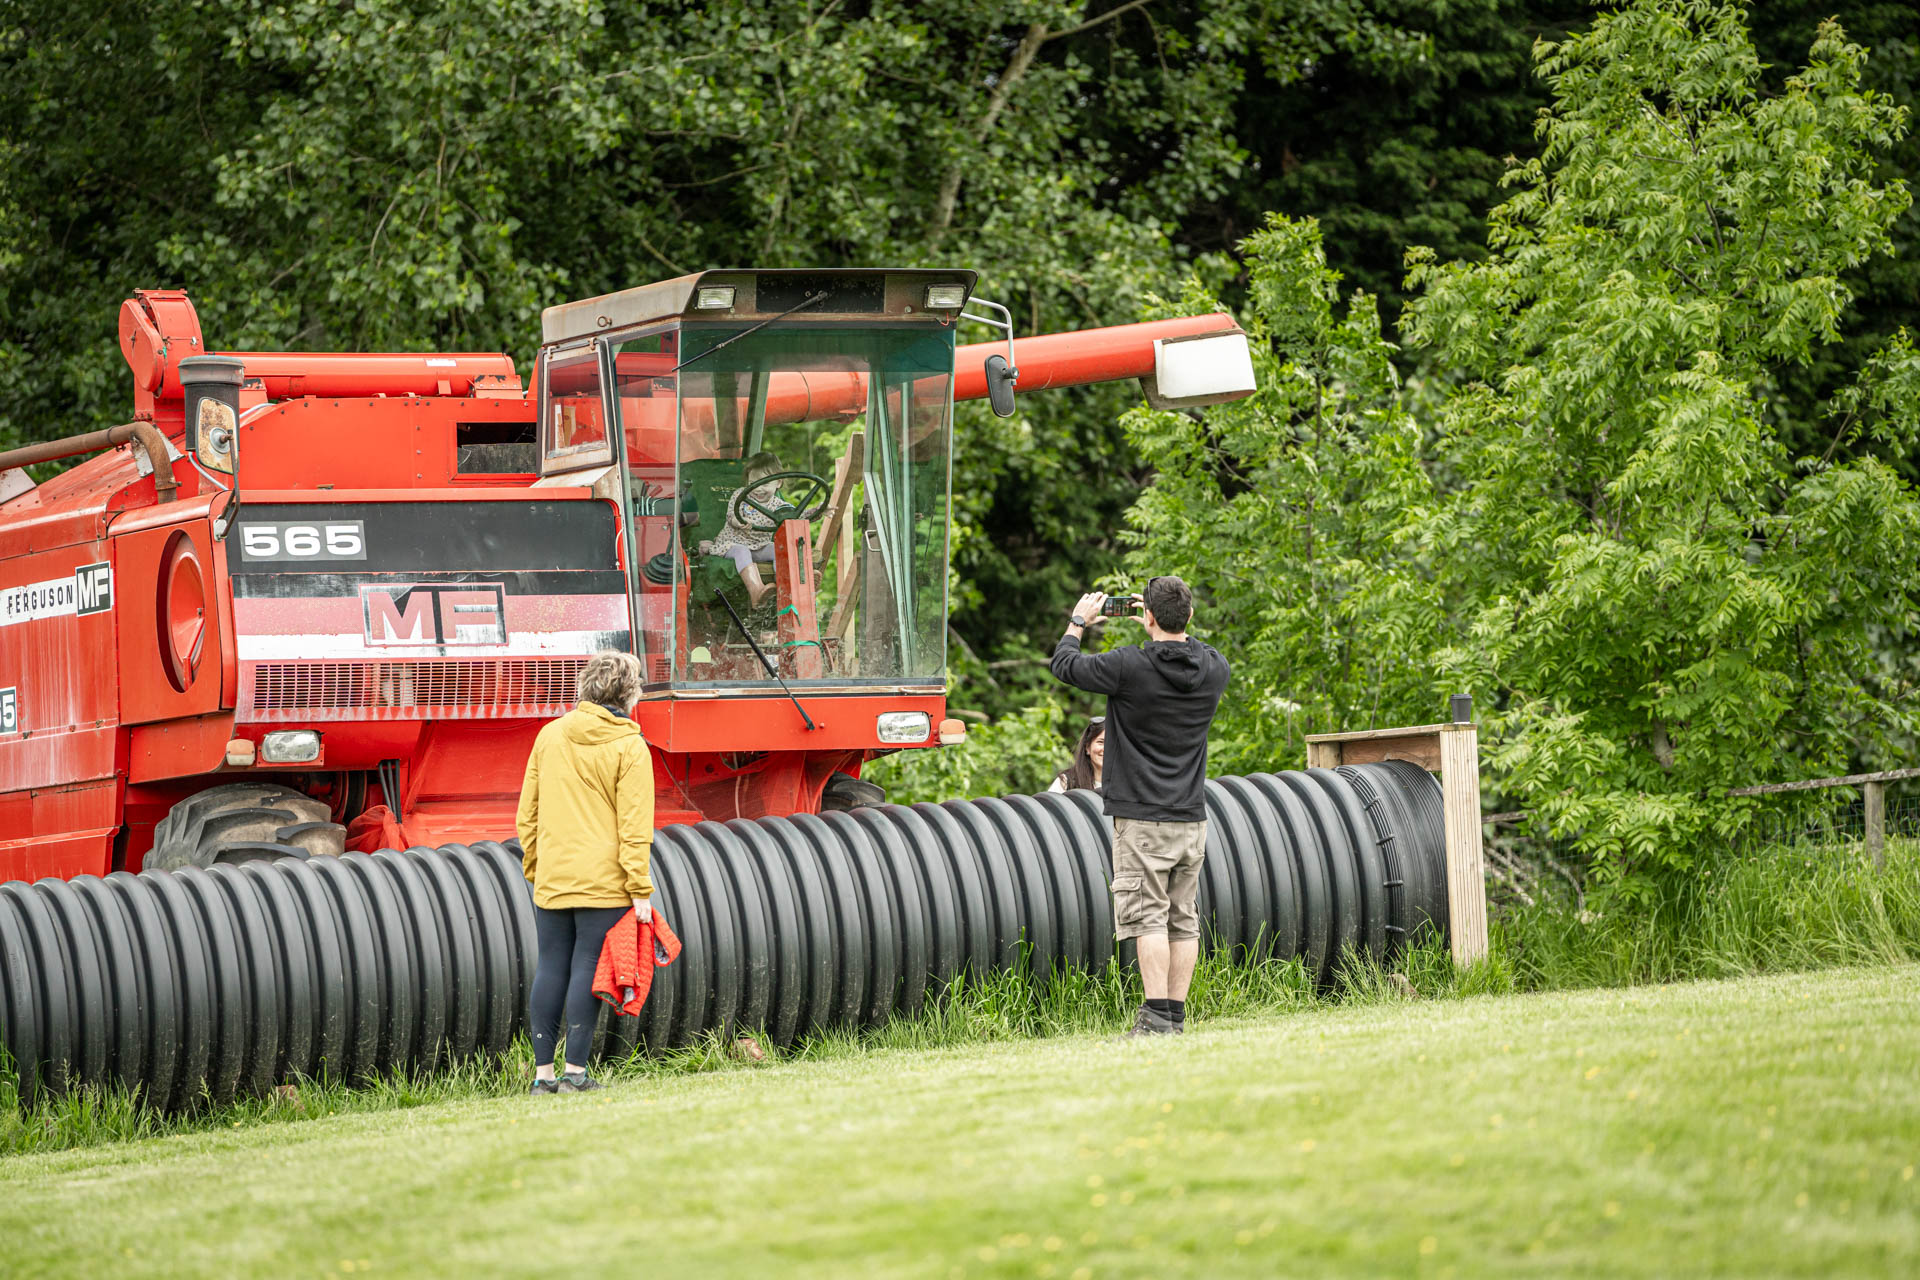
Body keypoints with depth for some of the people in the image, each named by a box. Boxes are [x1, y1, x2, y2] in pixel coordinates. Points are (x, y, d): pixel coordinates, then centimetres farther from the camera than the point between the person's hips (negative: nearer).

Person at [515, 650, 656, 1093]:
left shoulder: (550, 736, 9)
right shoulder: (628, 747, -7)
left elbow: (528, 813, 13)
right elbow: (634, 825, -11)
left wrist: (534, 866, 21)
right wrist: (640, 888, -9)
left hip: (552, 880, 5)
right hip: (604, 882, -5)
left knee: (551, 968, 7)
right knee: (588, 968, -3)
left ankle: (543, 1073, 8)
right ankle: (575, 1072, -4)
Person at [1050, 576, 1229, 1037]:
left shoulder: (1129, 666, -14)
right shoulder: (1214, 669, 1)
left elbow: (1064, 665, 2)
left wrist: (1079, 623, 19)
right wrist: (1163, 631, 33)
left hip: (1142, 818, -5)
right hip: (1192, 817, 5)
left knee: (1147, 916, -6)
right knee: (1183, 920, 8)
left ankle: (1157, 1016, -12)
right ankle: (1177, 1015, 9)